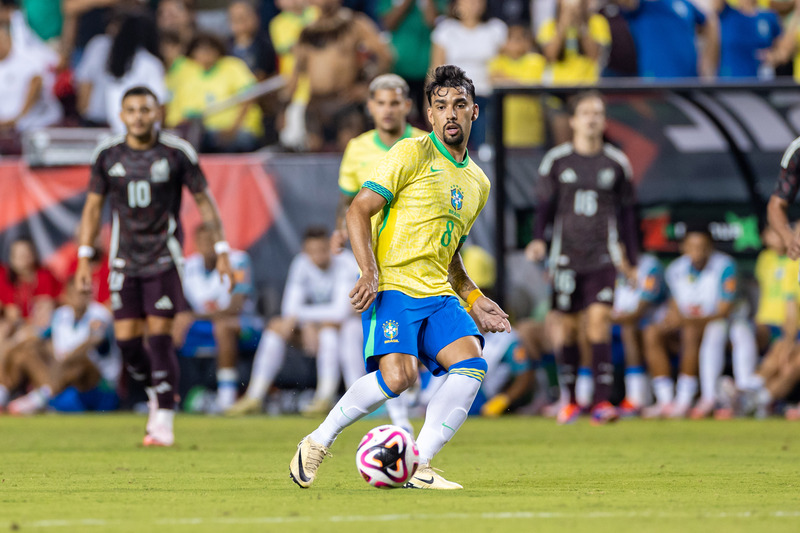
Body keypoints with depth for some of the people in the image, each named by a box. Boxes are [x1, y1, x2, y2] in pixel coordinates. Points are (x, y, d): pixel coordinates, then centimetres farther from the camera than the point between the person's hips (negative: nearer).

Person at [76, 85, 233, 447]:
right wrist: (84, 258, 5)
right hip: (125, 261, 3)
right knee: (127, 339, -4)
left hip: (164, 259, -3)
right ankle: (156, 393, 24)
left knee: (159, 336, -11)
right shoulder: (107, 155, 2)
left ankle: (163, 423, -7)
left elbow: (204, 200, 3)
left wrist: (221, 250, -1)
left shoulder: (177, 153, -5)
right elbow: (93, 206, 10)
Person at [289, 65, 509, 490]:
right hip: (393, 286, -6)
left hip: (438, 294, 7)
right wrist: (370, 273, -19)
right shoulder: (412, 154, -3)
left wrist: (473, 299, 15)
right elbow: (358, 210, -7)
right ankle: (318, 442, -4)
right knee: (397, 375, -25)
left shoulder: (478, 183, 19)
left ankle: (418, 467, -13)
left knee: (472, 364, -18)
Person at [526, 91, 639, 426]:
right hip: (566, 256, 0)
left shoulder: (616, 163, 7)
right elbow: (545, 206, 7)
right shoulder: (556, 161, 4)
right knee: (569, 326, 4)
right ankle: (571, 401, 18)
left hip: (603, 257, 0)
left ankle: (602, 402, -17)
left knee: (599, 320, -14)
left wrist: (630, 259, 14)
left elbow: (626, 212, 14)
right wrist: (538, 239, -10)